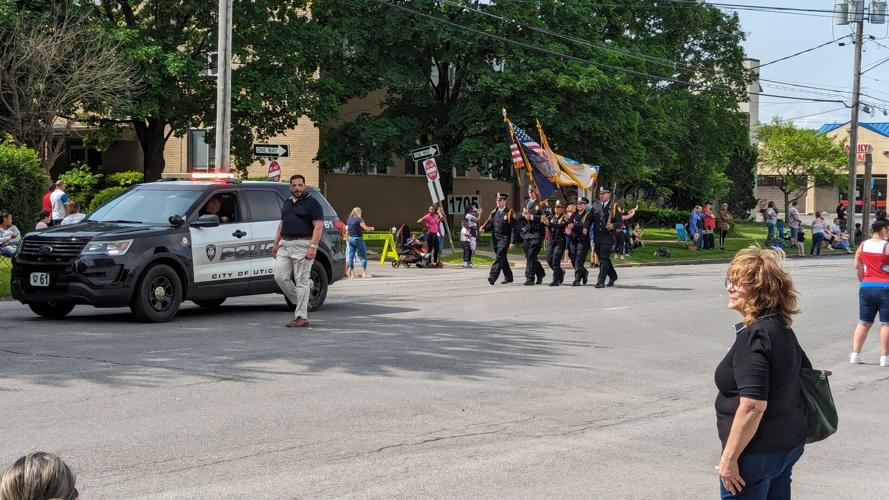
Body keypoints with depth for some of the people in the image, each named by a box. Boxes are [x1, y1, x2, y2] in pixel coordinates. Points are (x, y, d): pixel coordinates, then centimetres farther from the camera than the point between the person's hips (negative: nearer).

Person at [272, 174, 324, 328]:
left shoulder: (312, 203, -5)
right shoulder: (287, 203, 18)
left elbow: (318, 226, -11)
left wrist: (313, 246, -20)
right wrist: (276, 243, 17)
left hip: (302, 246, -7)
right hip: (285, 245, 8)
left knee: (301, 281, -6)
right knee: (280, 277, 1)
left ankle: (301, 317, -4)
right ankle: (300, 303, 18)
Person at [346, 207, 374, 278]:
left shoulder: (349, 220, 9)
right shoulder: (359, 219, -10)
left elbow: (346, 228, 20)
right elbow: (365, 228, -12)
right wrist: (371, 228, 8)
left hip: (350, 238, 7)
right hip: (358, 239, -7)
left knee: (351, 256, 8)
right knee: (364, 257, 1)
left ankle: (352, 274, 8)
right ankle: (364, 273, -3)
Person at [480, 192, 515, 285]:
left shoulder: (509, 213, -6)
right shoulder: (494, 212, 13)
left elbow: (513, 228, -9)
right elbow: (490, 224, 14)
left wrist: (512, 242, -16)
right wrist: (483, 229, -8)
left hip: (504, 240, -7)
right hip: (495, 239, 7)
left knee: (499, 258, -15)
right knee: (502, 259, 14)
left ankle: (492, 277, -23)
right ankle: (508, 277, 26)